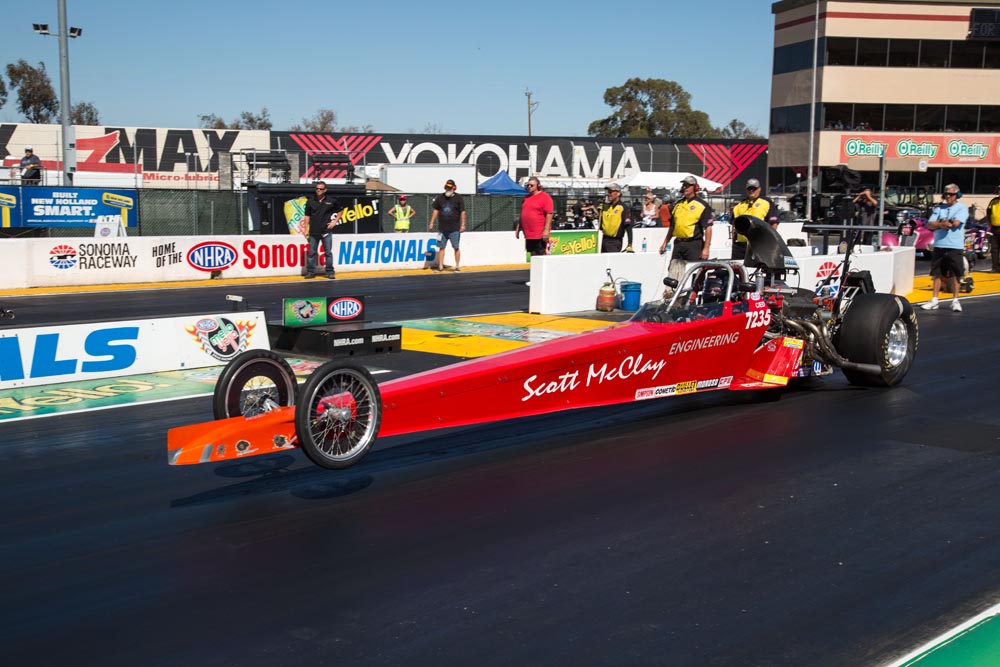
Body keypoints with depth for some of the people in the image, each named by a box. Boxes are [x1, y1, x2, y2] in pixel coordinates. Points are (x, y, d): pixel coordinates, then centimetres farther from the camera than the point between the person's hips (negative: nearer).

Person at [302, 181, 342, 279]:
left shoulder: (331, 201, 2)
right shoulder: (311, 202, 5)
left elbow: (340, 210, 14)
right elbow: (307, 216, 7)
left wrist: (335, 221, 5)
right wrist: (306, 230, 2)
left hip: (326, 231, -1)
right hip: (313, 232, 1)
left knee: (328, 252, 2)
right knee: (311, 253, 4)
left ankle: (330, 272, 9)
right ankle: (311, 272, 12)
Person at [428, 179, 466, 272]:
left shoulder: (458, 198, -2)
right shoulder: (440, 197, 7)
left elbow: (462, 212, -3)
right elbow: (435, 210, 13)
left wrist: (463, 225, -10)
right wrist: (431, 223, 9)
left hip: (455, 229, -3)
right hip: (443, 228, 3)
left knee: (456, 247, 0)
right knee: (441, 247, 4)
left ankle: (457, 267, 7)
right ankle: (440, 267, 9)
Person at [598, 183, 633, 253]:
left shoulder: (622, 208, -10)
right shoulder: (605, 206, 10)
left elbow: (628, 227, -16)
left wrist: (630, 244, -24)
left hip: (615, 242, -7)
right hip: (605, 239, 7)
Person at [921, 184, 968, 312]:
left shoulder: (962, 208, 1)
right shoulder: (939, 208, 14)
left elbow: (956, 223, -15)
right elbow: (929, 225, 4)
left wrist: (939, 223, -3)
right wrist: (943, 224, -13)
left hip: (955, 247, -4)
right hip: (939, 245, 4)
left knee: (954, 275, -1)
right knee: (937, 274, 8)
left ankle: (955, 301, 8)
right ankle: (934, 300, 14)